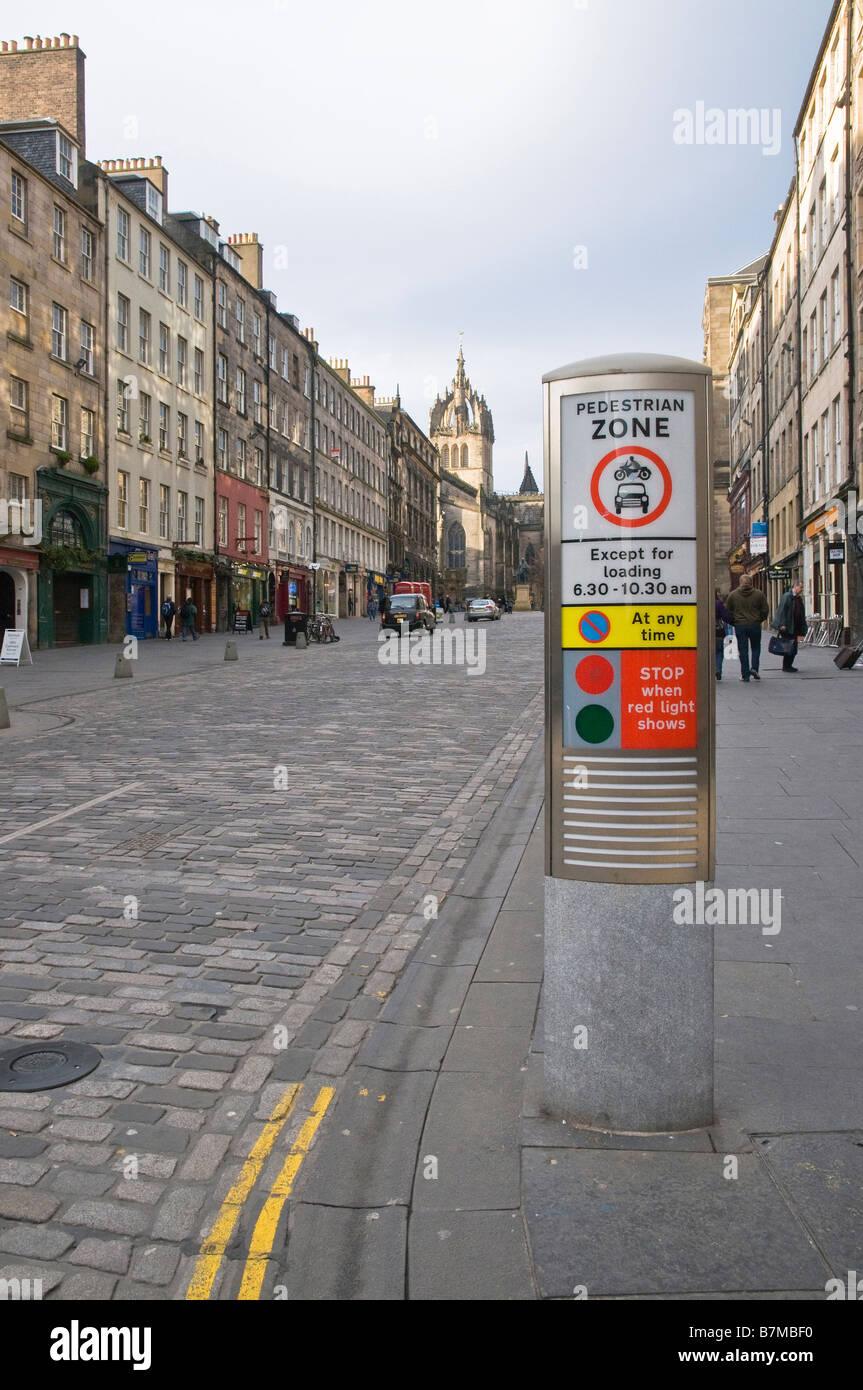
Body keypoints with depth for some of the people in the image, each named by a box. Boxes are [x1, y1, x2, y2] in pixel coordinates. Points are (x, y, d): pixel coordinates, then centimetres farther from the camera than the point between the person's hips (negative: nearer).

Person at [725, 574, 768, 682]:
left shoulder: (733, 594, -1)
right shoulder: (758, 594, -1)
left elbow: (727, 610, 2)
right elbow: (765, 609, 2)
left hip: (739, 625, 0)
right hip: (755, 625, 0)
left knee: (743, 650, 4)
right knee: (756, 648, 16)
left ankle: (745, 675, 3)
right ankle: (754, 667, -2)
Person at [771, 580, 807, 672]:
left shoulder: (799, 599, 16)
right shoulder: (787, 596, -10)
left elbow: (801, 615, 22)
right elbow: (782, 611, -16)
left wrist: (802, 629, 17)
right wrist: (782, 624, -22)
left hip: (794, 627, 9)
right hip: (786, 627, -9)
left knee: (793, 648, 9)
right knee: (790, 647, -8)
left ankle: (788, 665, 17)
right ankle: (786, 666, 0)